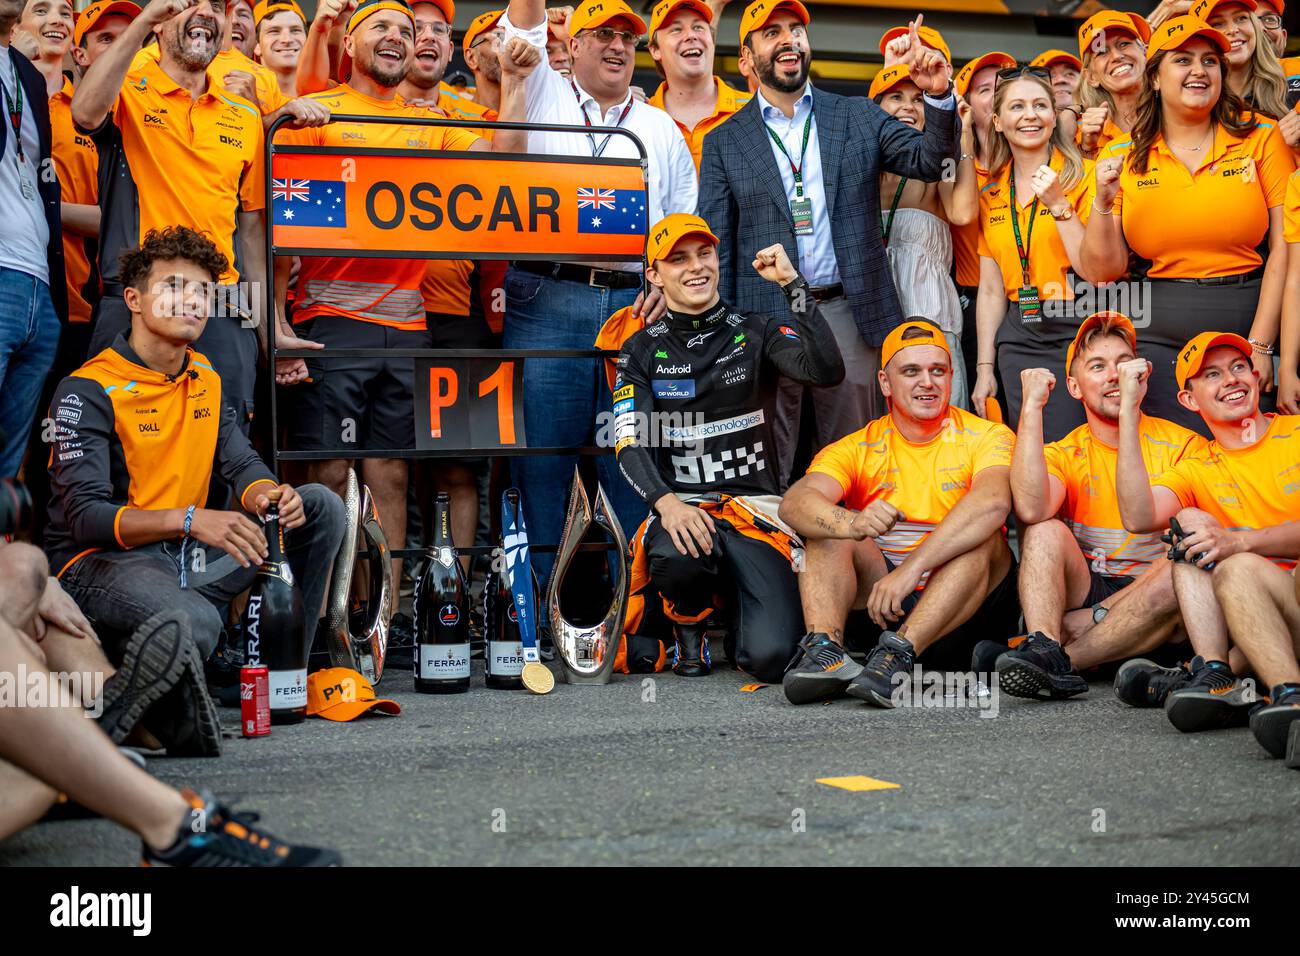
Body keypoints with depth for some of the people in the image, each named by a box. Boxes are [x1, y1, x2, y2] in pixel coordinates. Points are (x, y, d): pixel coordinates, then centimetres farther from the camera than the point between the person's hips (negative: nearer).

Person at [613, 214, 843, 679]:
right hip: (680, 505, 0)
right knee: (679, 555, -40)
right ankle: (688, 624, -2)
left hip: (756, 505, 0)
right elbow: (631, 445, -3)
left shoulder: (757, 333, 9)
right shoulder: (642, 352, 10)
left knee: (772, 657, -22)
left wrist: (793, 283, -13)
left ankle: (741, 611, 18)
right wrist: (666, 503, -23)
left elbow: (826, 371, -11)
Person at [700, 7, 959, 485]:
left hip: (849, 313, 1)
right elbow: (716, 247, 4)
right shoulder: (724, 143, 7)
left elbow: (930, 162, 1)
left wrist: (939, 96, -17)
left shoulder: (859, 118, 11)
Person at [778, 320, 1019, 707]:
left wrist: (911, 568, -36)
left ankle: (899, 652, -41)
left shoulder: (985, 437, -1)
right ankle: (825, 647, -36)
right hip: (876, 595, 2)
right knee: (828, 530, -16)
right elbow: (795, 502, -15)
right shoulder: (857, 448, 5)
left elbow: (993, 502, -25)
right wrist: (850, 523, -39)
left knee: (982, 537, -27)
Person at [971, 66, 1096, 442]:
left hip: (1076, 331, -4)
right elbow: (990, 288, 12)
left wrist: (1059, 205, -17)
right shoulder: (991, 195, 11)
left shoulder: (1083, 176, -2)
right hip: (1019, 338, 4)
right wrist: (985, 367, 7)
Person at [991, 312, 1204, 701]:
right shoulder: (1063, 454, 7)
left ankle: (1059, 656, -38)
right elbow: (1030, 510, -18)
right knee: (1046, 531, -23)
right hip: (1085, 593, 2)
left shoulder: (1184, 445, 2)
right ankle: (1045, 649, -45)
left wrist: (1095, 614, -18)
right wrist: (1032, 406, -15)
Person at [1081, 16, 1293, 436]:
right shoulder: (1121, 158, 5)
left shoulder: (1260, 137, 2)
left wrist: (1259, 345, -10)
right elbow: (1104, 270, 4)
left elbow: (1284, 247, -3)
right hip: (1158, 337, 0)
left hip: (1248, 323, 0)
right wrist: (1104, 203, -12)